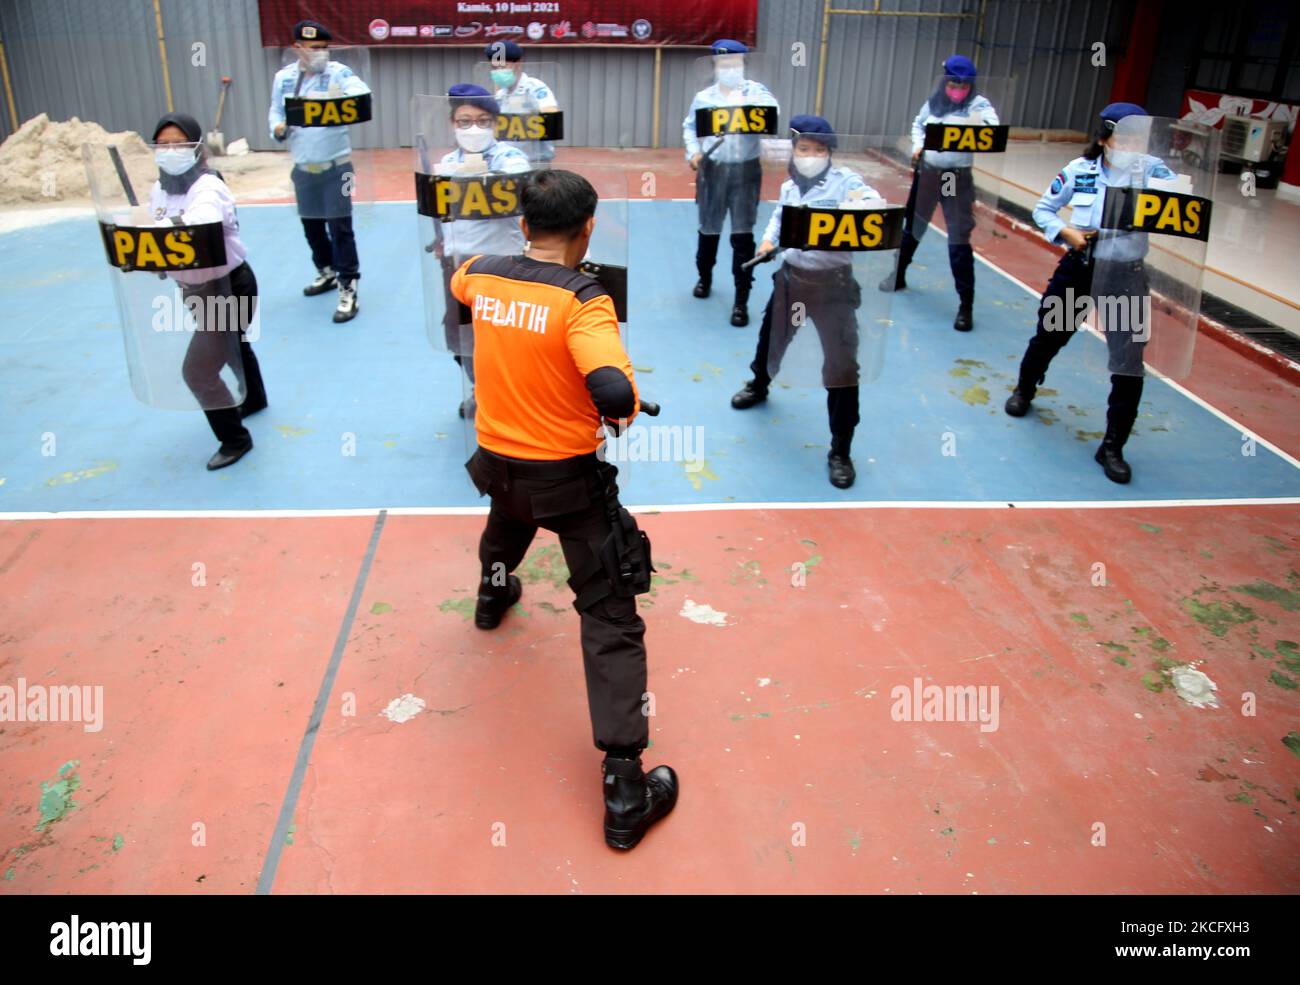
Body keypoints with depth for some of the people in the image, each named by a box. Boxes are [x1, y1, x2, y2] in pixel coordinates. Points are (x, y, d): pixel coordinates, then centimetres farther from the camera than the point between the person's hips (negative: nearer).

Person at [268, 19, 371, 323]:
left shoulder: (339, 72, -6)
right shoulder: (283, 77, 5)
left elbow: (362, 94, -22)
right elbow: (275, 111, 14)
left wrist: (345, 100, -42)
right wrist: (278, 128, -7)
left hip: (336, 165, -4)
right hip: (303, 167, 4)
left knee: (340, 226, -7)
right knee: (311, 224, 16)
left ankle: (348, 289, -2)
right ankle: (327, 272, 37)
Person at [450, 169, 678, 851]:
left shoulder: (481, 276, -3)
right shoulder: (583, 301, -21)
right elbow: (614, 392, -36)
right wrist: (624, 409, -13)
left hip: (496, 461, 6)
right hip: (567, 477, -6)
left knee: (506, 524, 41)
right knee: (611, 620, -1)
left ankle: (493, 594, 73)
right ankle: (623, 788, -3)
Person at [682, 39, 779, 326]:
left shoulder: (756, 91, 0)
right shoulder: (703, 97, 8)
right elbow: (690, 126, 13)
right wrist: (693, 152, -4)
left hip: (745, 170, -2)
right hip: (712, 169, 2)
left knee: (742, 235, -5)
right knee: (709, 229, 14)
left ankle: (741, 300, 2)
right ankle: (705, 277, 42)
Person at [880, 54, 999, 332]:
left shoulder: (979, 105, -9)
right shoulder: (933, 101, 2)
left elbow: (993, 129, -26)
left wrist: (982, 128, -47)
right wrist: (918, 144, 2)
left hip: (958, 178, -4)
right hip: (926, 171, 4)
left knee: (959, 240, -8)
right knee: (912, 226, 20)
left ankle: (965, 305, -1)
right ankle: (899, 275, 43)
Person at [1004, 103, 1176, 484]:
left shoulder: (1150, 169, -7)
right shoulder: (1080, 170, -4)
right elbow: (1042, 209, 6)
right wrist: (1065, 232, -10)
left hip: (1126, 277, -1)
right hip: (1078, 268, 1)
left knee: (1129, 364, -5)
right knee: (1048, 337, 19)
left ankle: (1113, 448, 7)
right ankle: (1024, 389, 51)